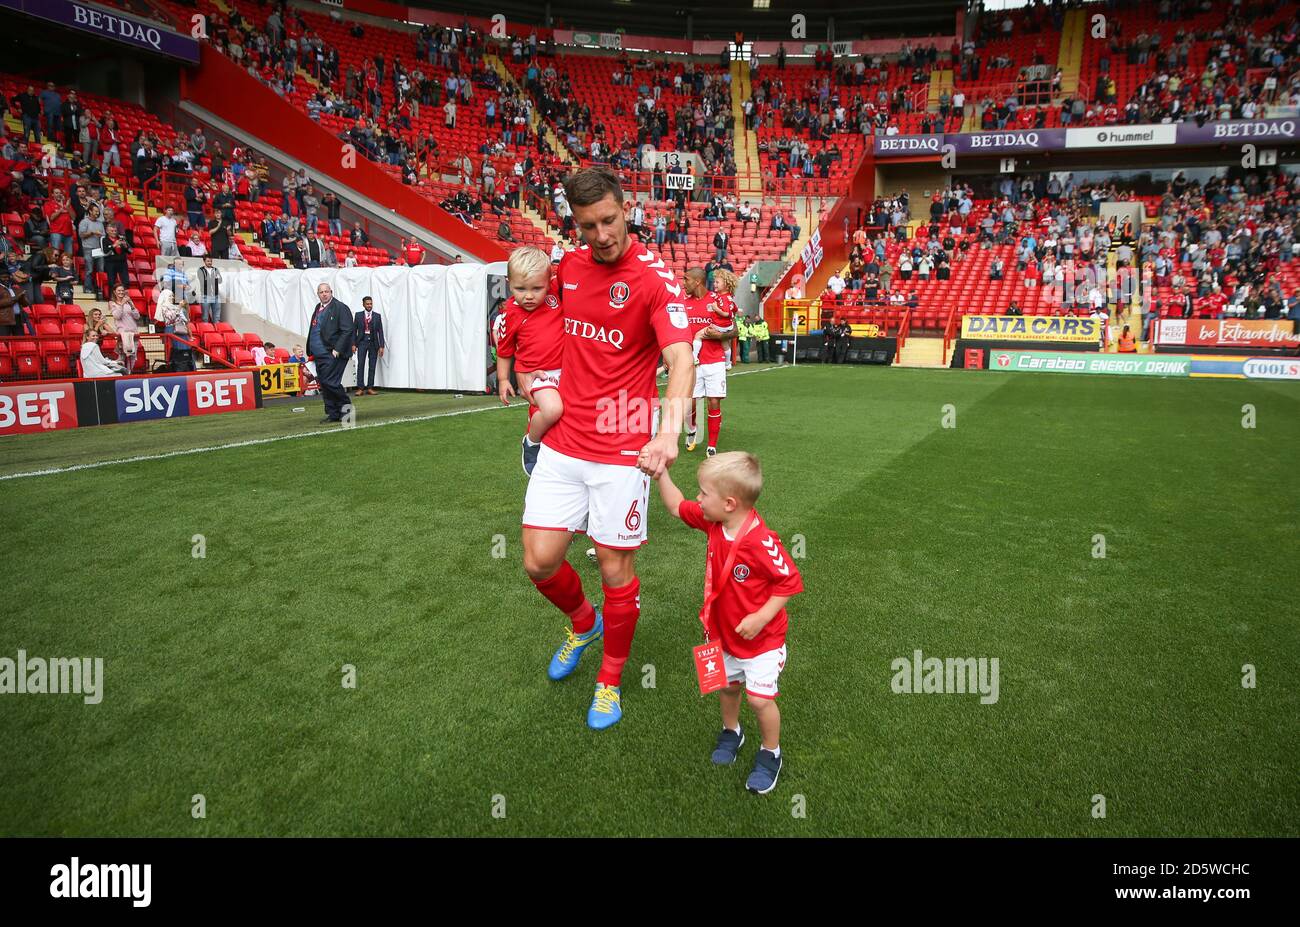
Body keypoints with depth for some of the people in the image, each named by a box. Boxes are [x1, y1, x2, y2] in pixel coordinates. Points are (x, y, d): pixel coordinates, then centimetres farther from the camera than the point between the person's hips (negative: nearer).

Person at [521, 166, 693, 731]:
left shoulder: (653, 277, -13)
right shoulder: (569, 266, 5)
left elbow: (680, 356, -26)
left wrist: (669, 430, -43)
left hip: (621, 451, -4)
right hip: (563, 443, 5)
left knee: (615, 567, 5)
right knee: (539, 561, 3)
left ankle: (611, 678, 29)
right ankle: (584, 624, 37)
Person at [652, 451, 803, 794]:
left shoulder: (762, 543, -32)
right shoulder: (713, 522, -11)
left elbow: (790, 581, -23)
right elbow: (677, 507, 4)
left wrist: (761, 618, -26)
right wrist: (660, 473, -8)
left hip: (761, 637, -6)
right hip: (723, 632, 7)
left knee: (760, 698, -1)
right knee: (727, 686, 22)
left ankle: (770, 754, 25)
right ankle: (731, 731, 49)